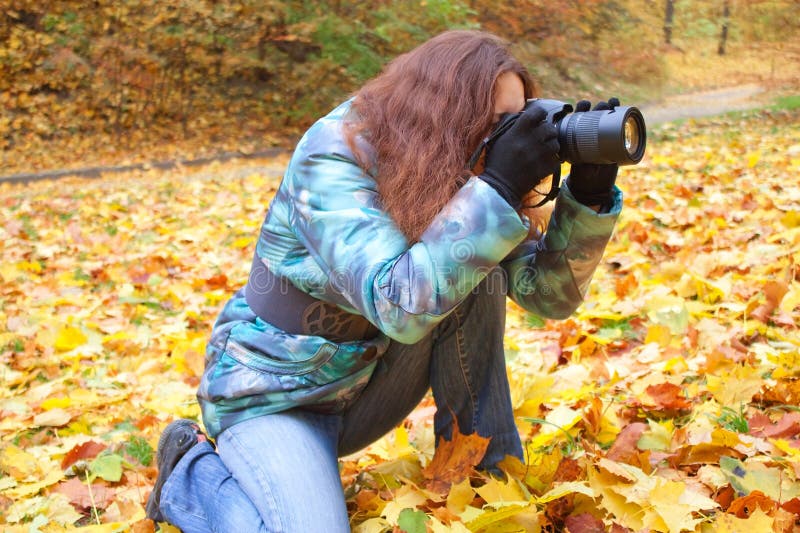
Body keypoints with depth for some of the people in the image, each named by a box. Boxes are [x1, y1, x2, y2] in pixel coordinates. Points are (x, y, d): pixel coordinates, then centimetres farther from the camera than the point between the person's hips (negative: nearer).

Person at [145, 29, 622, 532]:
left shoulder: (464, 177, -6)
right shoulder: (334, 157, -25)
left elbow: (548, 293, -6)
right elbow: (400, 305, -37)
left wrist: (589, 196, -22)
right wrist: (498, 190, -38)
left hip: (366, 388, 6)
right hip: (273, 396, -5)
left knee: (480, 271, -15)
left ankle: (487, 475, -1)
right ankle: (191, 473, 2)